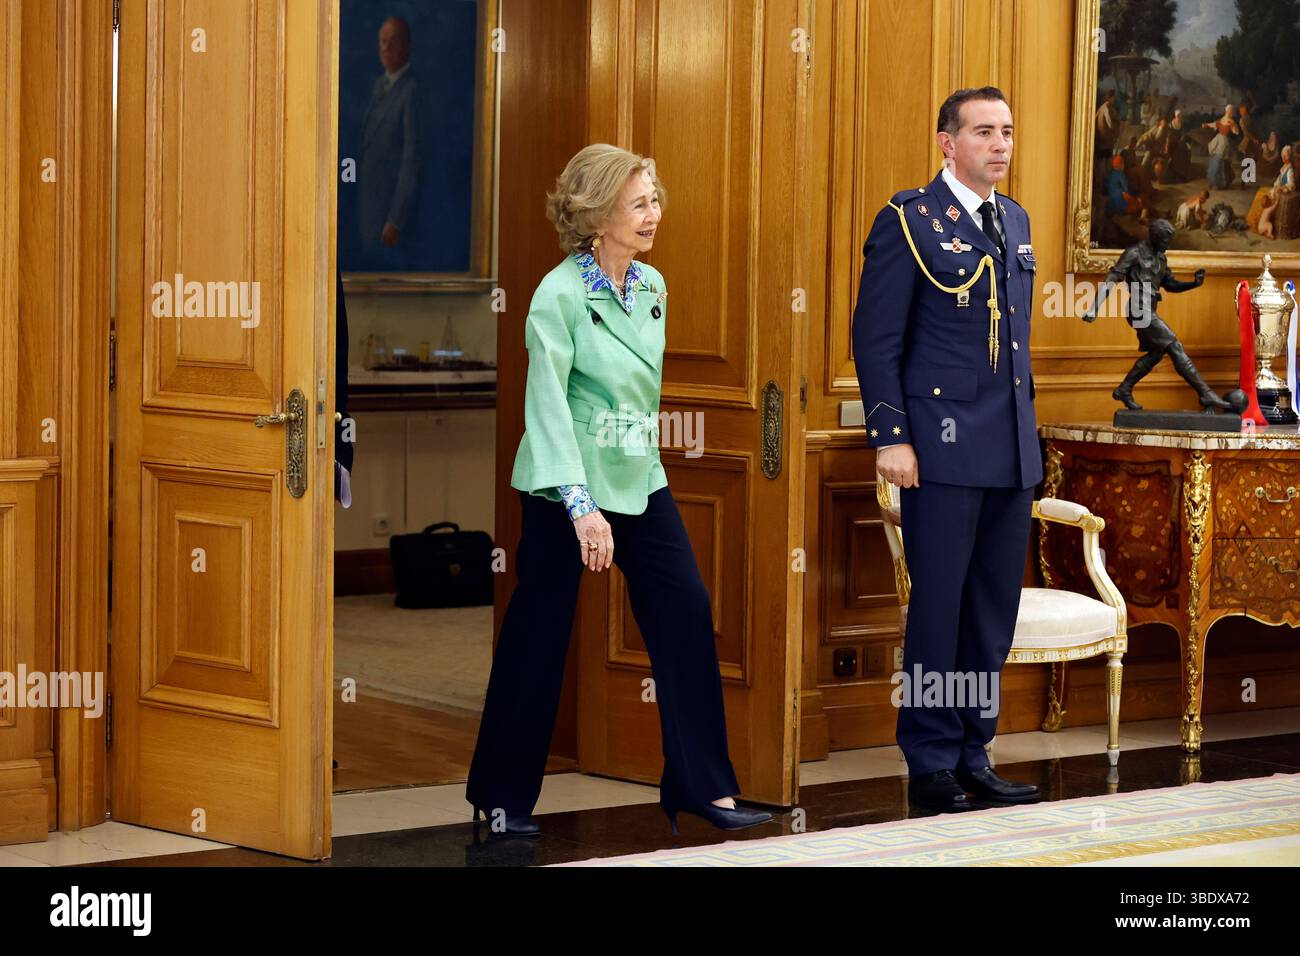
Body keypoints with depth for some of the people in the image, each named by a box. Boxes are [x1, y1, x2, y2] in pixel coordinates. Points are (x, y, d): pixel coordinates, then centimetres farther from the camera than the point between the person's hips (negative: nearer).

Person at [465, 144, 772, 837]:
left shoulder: (653, 286, 6)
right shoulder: (559, 294, -15)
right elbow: (547, 403, -21)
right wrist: (581, 505, -29)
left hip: (640, 481, 6)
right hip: (564, 489, -6)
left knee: (687, 611, -4)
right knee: (538, 637, 2)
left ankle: (704, 786, 4)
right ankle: (501, 795, 17)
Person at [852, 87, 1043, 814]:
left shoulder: (1015, 220, 15)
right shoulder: (910, 222, -6)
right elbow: (877, 338, -8)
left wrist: (1026, 419, 16)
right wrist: (890, 437, -14)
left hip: (1013, 452, 7)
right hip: (944, 448, -7)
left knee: (995, 612, 9)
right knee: (938, 608, 0)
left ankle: (973, 755, 19)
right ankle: (932, 766, 9)